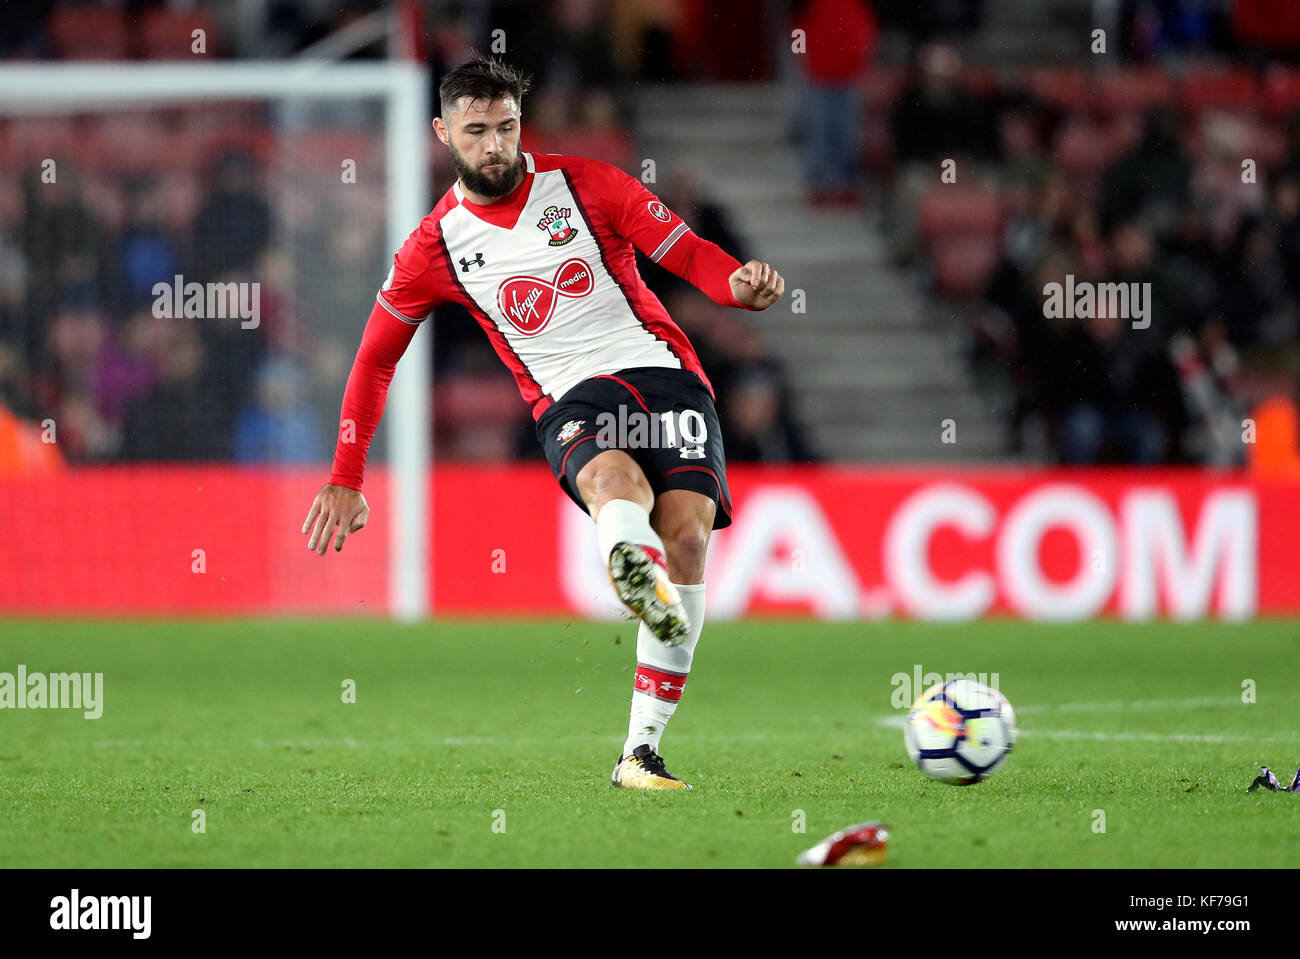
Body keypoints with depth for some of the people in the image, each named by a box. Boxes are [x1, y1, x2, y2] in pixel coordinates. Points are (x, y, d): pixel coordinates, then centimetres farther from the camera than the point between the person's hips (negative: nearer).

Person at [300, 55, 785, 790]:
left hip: (664, 372, 1)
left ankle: (641, 753, -14)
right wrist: (345, 480, 18)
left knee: (686, 539, -19)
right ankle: (636, 566, -77)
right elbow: (376, 357, 19)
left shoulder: (585, 184, 5)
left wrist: (739, 282, -21)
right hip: (572, 400, -1)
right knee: (617, 482, -37)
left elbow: (686, 251, 3)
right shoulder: (436, 248, 8)